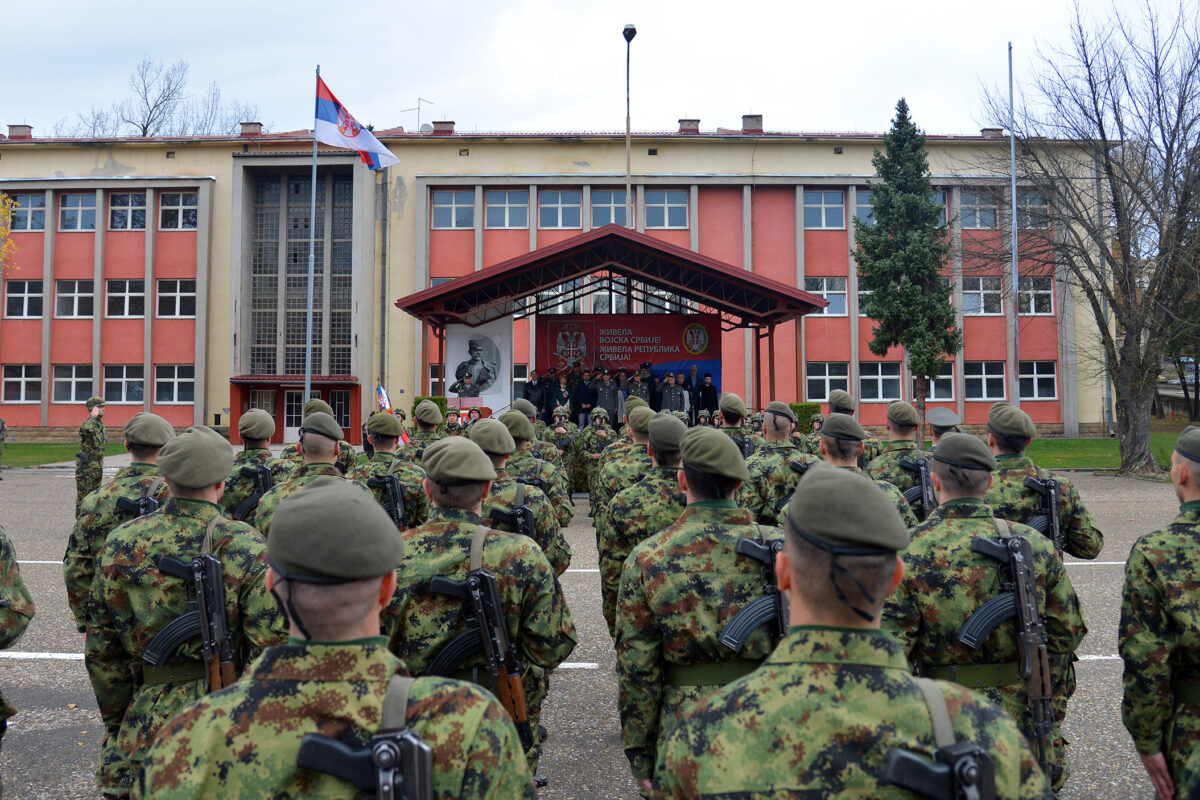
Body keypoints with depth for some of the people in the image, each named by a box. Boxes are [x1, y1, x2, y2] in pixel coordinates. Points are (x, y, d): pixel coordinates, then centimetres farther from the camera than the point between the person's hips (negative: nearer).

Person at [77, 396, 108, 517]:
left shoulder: (101, 425, 12)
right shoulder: (88, 424, -15)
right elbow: (86, 429, -42)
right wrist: (94, 416, -25)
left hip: (98, 467, 8)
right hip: (86, 466, -8)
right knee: (83, 496, -2)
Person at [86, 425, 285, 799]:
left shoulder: (121, 542, -1)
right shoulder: (246, 547, -13)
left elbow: (101, 649, 5)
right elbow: (271, 643, -16)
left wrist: (115, 724, 16)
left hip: (145, 725, 3)